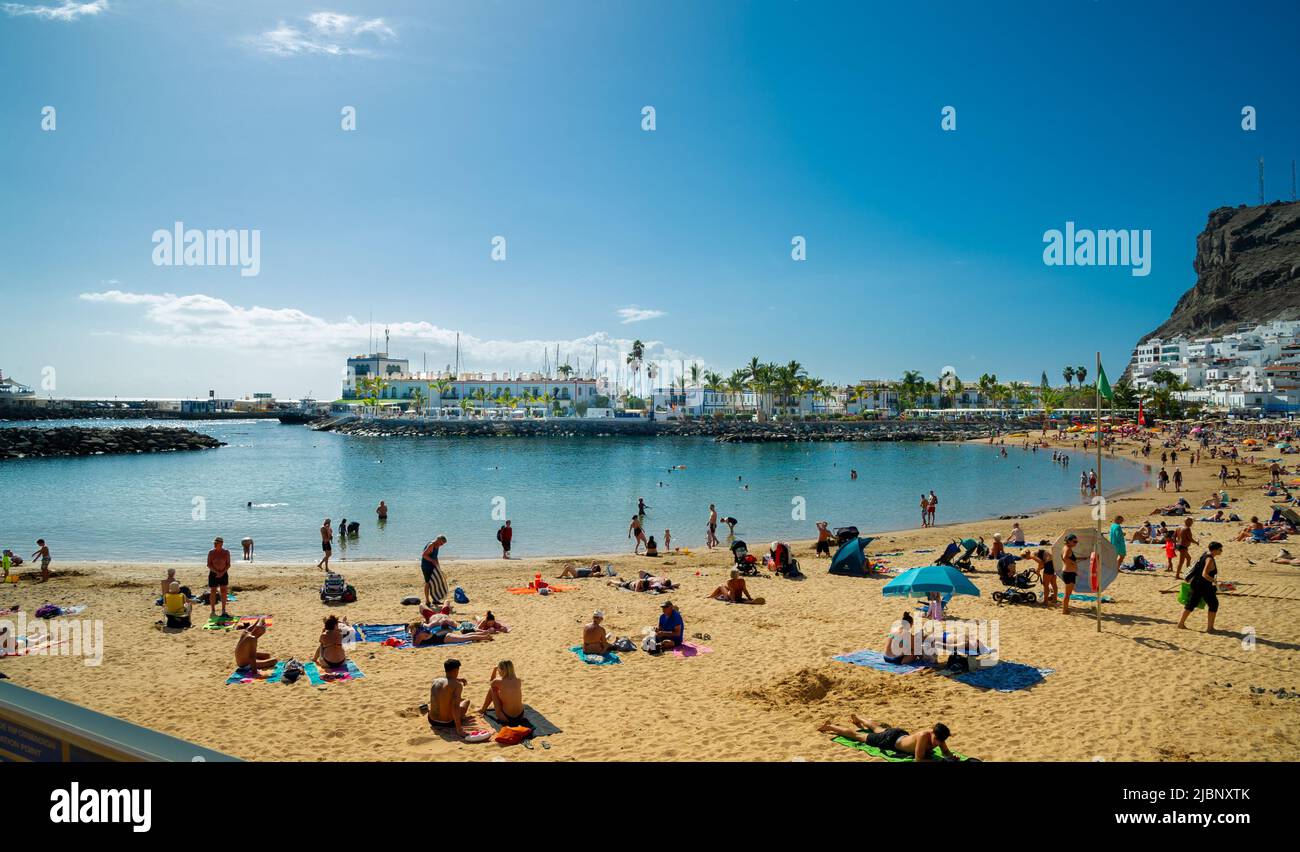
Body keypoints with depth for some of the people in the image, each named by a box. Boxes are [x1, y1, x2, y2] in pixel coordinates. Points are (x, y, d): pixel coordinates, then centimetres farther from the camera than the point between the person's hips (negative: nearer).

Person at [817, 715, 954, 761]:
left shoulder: (938, 736, -23)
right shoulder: (924, 735, -43)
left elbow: (945, 752, -8)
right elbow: (918, 760, -40)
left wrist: (951, 757, -29)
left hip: (902, 735, 6)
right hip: (890, 740, -6)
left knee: (877, 728, 38)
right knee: (857, 735, 15)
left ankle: (858, 718, 67)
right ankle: (831, 726, 36)